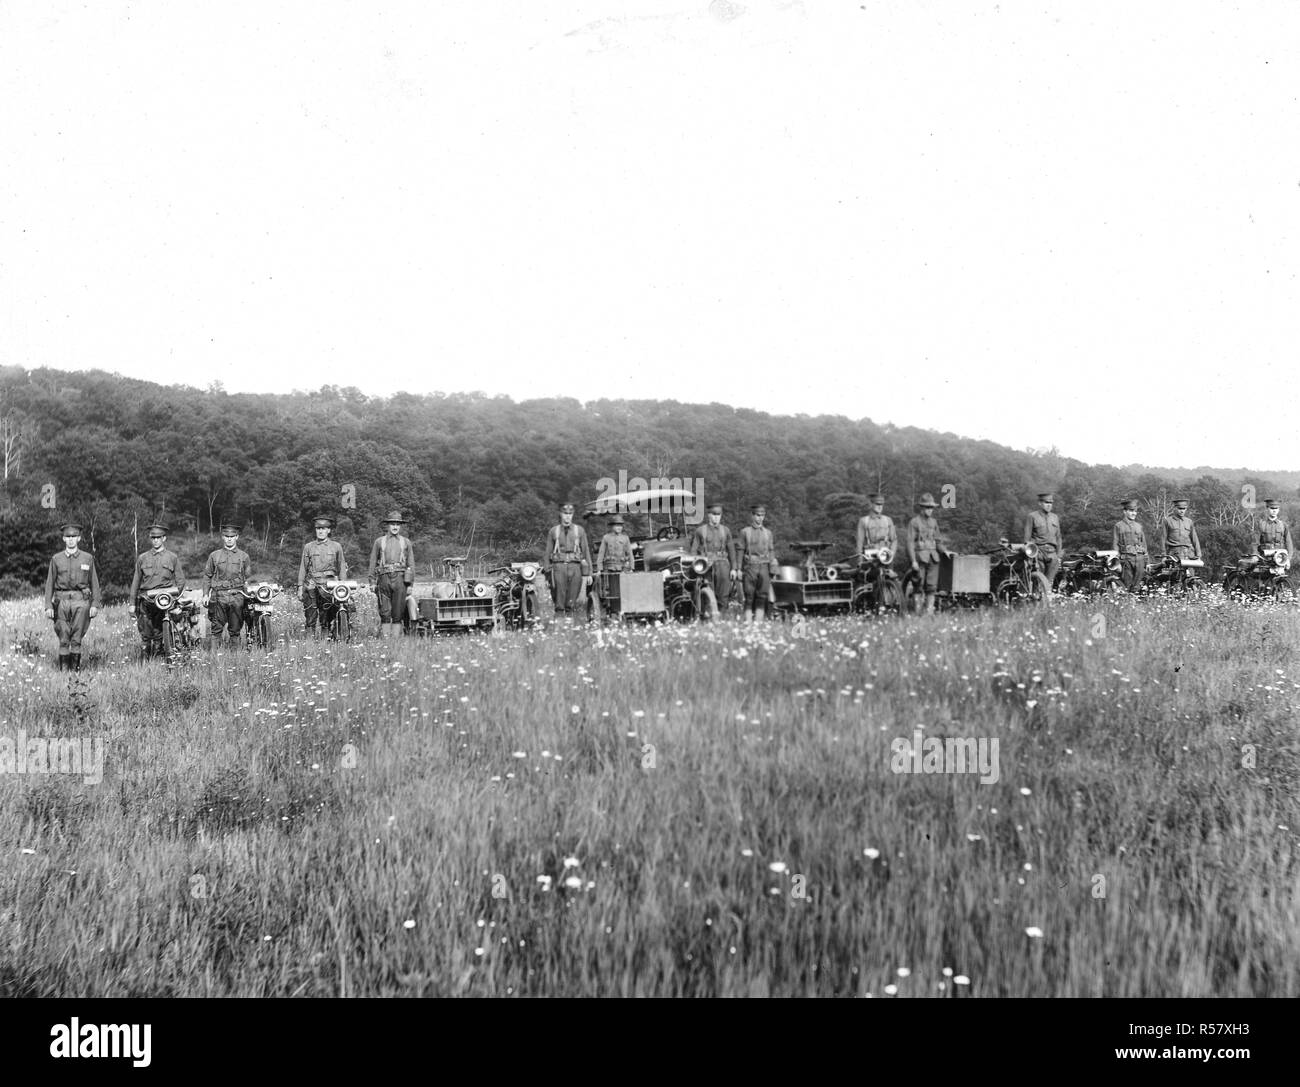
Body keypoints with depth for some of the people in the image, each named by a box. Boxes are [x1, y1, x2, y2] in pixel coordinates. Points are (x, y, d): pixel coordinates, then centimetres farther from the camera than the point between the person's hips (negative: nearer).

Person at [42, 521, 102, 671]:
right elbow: (49, 584, 10)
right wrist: (48, 606, 2)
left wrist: (95, 604, 1)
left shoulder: (88, 558, 8)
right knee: (63, 637, -1)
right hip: (62, 601, 1)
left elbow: (94, 583, 9)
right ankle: (63, 668, 5)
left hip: (81, 599, -1)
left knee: (77, 637, -4)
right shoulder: (56, 559, 10)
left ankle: (75, 667, 3)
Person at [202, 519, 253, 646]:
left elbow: (248, 579, 12)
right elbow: (207, 575, 13)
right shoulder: (214, 555, 11)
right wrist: (205, 594, 4)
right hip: (219, 595, 0)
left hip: (237, 596, 0)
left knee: (235, 629, 3)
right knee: (216, 628, -4)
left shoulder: (244, 556, 11)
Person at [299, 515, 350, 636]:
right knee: (310, 616, -7)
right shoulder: (308, 547, 13)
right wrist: (300, 587, 7)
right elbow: (303, 568, 13)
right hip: (311, 584, 1)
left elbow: (342, 567, 12)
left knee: (327, 617, -5)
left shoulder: (336, 546, 12)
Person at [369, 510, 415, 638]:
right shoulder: (379, 542, 12)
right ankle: (384, 638, 0)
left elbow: (411, 564, 12)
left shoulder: (406, 542, 14)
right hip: (384, 578, 0)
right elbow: (373, 563, 10)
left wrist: (409, 583, 4)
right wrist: (372, 582, 2)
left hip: (400, 579, 0)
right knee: (385, 613, -3)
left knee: (398, 613, -2)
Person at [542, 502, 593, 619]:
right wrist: (547, 574, 6)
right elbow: (547, 553, 12)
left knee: (572, 600, -2)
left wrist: (588, 573, 6)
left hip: (575, 567, 1)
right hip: (559, 567, -1)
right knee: (559, 599, -8)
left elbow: (586, 552, 12)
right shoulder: (553, 531, 12)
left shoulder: (580, 530, 13)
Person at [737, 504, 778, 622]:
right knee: (749, 597, -4)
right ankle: (748, 623, -2)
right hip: (750, 567, -3)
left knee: (762, 596, 0)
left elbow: (771, 551, 14)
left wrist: (773, 570, 7)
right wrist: (739, 569, -5)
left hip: (764, 567, 3)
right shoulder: (745, 531, 5)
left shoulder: (768, 533, 14)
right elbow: (740, 550, 2)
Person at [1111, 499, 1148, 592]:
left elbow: (1144, 544, 18)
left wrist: (1146, 562, 12)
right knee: (1126, 587, -4)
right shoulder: (1118, 526, 2)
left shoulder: (1139, 525, 15)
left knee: (1136, 587, 2)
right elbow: (1114, 545, -1)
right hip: (1126, 559, -4)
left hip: (1140, 558, 4)